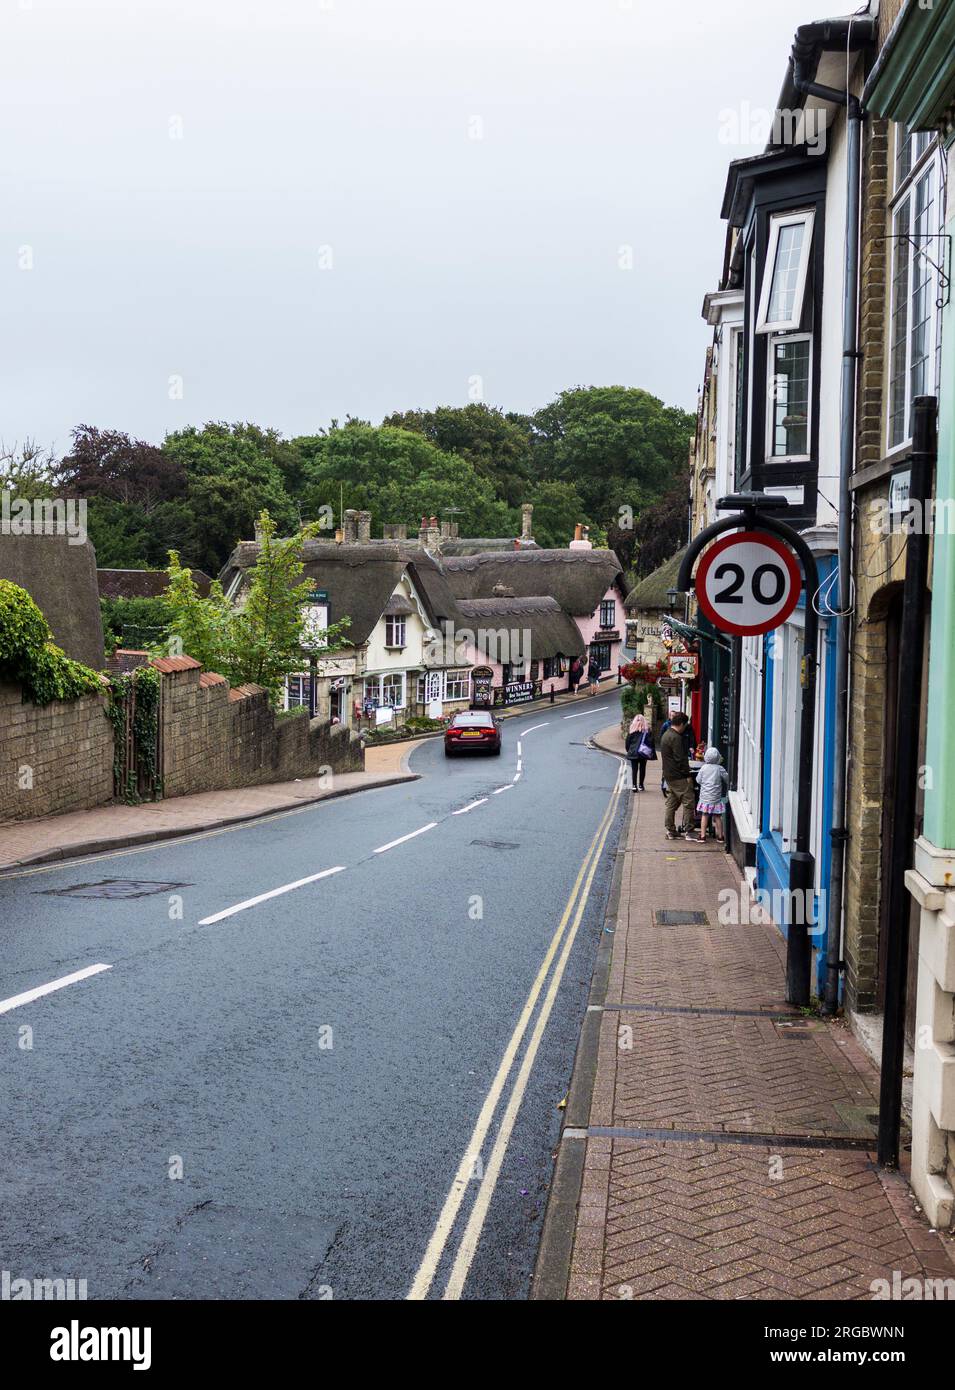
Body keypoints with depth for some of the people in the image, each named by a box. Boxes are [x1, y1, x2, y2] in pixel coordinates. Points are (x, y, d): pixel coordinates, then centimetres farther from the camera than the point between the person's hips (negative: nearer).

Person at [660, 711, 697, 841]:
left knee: (671, 803, 12)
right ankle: (688, 832, -7)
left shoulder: (666, 735, 15)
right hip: (679, 777, -10)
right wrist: (687, 775, -16)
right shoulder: (676, 738, -17)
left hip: (669, 775, 10)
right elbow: (680, 759, -20)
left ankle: (671, 831, 14)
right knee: (689, 802, -6)